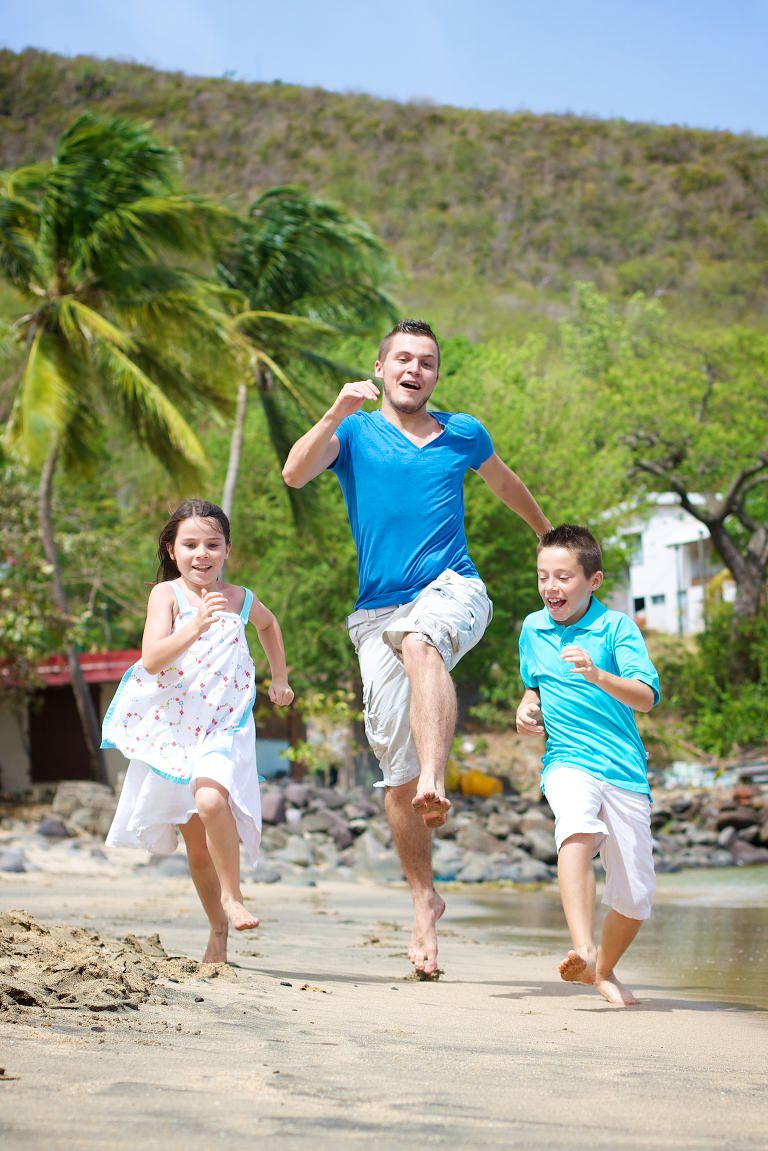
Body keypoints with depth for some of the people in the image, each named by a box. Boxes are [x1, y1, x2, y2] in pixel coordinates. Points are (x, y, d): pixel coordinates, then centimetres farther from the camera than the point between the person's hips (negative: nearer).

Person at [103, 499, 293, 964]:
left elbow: (268, 624, 30)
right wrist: (196, 626, -31)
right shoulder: (167, 594, -4)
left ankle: (231, 895, -11)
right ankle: (219, 929, 24)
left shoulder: (240, 599, 5)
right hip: (172, 729, 0)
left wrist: (280, 679, 30)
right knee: (196, 843, 7)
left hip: (224, 728, 0)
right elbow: (152, 659, -19)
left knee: (211, 800, -29)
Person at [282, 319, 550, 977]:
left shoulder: (463, 434, 12)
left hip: (452, 590, -1)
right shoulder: (355, 432, 8)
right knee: (395, 768, -1)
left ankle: (436, 785, -52)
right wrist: (336, 415, -24)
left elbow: (506, 484, 32)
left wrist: (550, 537, 44)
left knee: (420, 641, -39)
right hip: (378, 611, 1)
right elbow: (295, 475, -11)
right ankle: (425, 900, 14)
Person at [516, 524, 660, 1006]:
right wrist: (528, 707, 8)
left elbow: (647, 695, -18)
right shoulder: (532, 629, 9)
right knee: (578, 829, -36)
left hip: (626, 771, -1)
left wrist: (598, 676, -34)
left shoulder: (617, 627, -4)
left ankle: (603, 969, 32)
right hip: (568, 762, 1)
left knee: (636, 899, 3)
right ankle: (584, 949, -47)